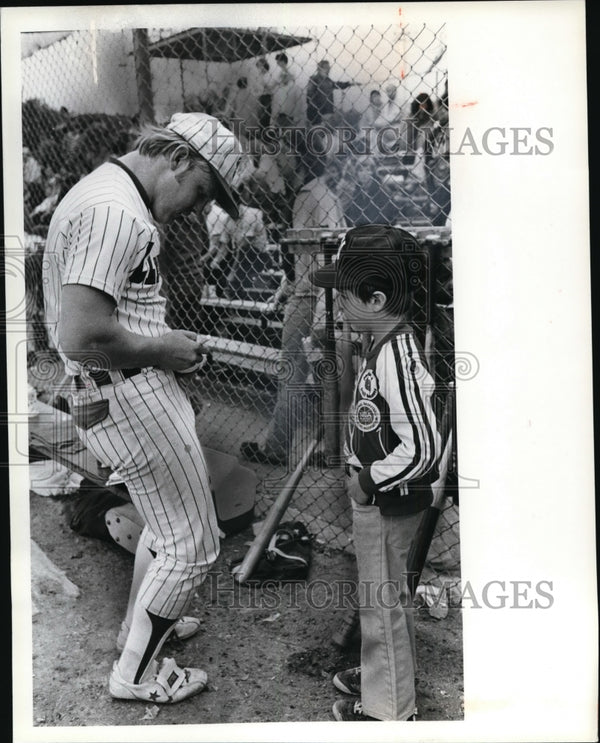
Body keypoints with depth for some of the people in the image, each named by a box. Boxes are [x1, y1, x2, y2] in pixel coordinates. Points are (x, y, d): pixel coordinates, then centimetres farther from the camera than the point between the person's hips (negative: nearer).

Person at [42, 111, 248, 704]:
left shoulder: (100, 190, 14)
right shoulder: (117, 212, -22)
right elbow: (80, 336, -30)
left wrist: (164, 344, 12)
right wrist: (163, 348, -15)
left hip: (106, 392, 11)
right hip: (130, 395, -11)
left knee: (166, 524, 27)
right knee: (192, 544, 3)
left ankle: (140, 625, 47)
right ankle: (135, 672, 21)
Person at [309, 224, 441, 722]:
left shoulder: (397, 358, -28)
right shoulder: (387, 342, 2)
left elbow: (423, 447, -31)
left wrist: (368, 482, -20)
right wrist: (363, 474, 12)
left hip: (387, 501, -10)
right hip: (380, 494, 10)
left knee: (382, 599, 7)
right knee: (388, 593, 25)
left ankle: (387, 708, 26)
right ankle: (385, 672, 46)